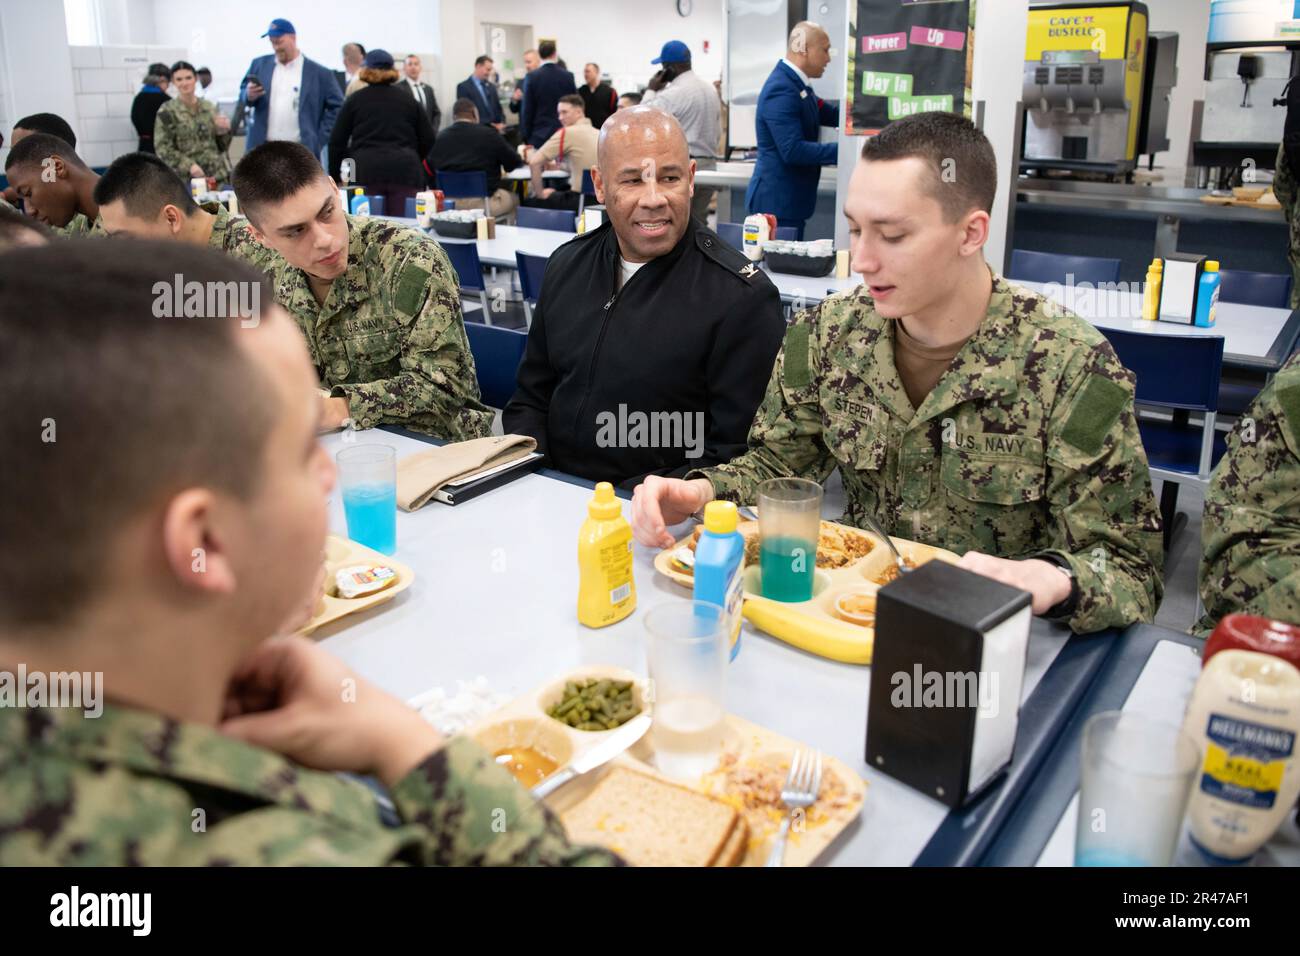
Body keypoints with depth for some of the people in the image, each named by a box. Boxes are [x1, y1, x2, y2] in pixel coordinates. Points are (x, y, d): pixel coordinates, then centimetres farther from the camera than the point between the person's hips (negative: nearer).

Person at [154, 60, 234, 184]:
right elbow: (162, 148, -5)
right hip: (187, 179, -3)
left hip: (218, 175, 3)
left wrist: (224, 131, -4)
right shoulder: (167, 111, 1)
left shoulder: (210, 107, 12)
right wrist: (189, 165, -17)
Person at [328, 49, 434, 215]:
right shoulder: (408, 99, 15)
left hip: (365, 171, 0)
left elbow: (337, 141, 10)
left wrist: (334, 176, 19)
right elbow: (428, 139, 13)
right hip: (405, 171, 1)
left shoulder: (354, 100, 12)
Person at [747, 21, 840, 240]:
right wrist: (843, 150, -24)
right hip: (777, 202, -10)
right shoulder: (781, 89, -18)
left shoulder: (796, 84, 13)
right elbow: (792, 150, -25)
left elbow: (832, 115, 17)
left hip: (789, 199, 10)